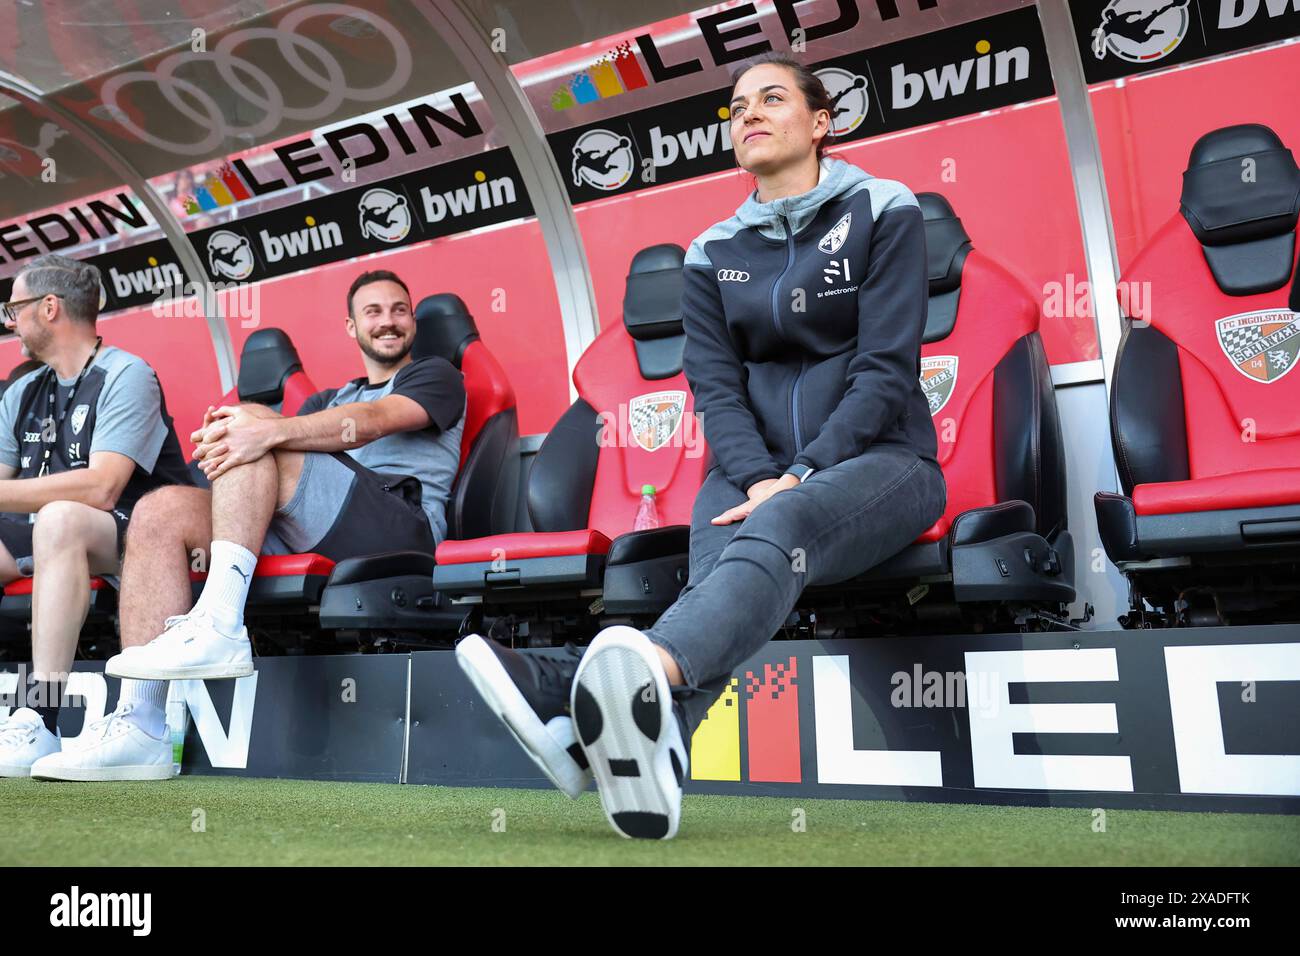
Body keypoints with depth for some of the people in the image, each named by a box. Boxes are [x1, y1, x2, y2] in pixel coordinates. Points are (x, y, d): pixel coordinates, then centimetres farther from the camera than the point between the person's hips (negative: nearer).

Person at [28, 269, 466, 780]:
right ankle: (142, 731, -19)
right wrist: (219, 440, -11)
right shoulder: (327, 399, 34)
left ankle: (219, 628, -33)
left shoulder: (436, 375, 15)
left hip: (404, 523, -6)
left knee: (252, 418, -20)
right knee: (161, 511, -10)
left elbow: (373, 421, -8)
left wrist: (269, 430, -24)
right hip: (309, 537, 6)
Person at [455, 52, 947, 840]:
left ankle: (653, 673, -66)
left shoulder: (882, 211, 3)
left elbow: (886, 368, -7)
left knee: (782, 524, -38)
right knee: (719, 574, -30)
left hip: (875, 458, -3)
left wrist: (801, 476, -18)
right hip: (757, 469, 3)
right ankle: (651, 753, -58)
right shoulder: (714, 252, 13)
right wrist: (758, 478, -16)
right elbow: (716, 385, 3)